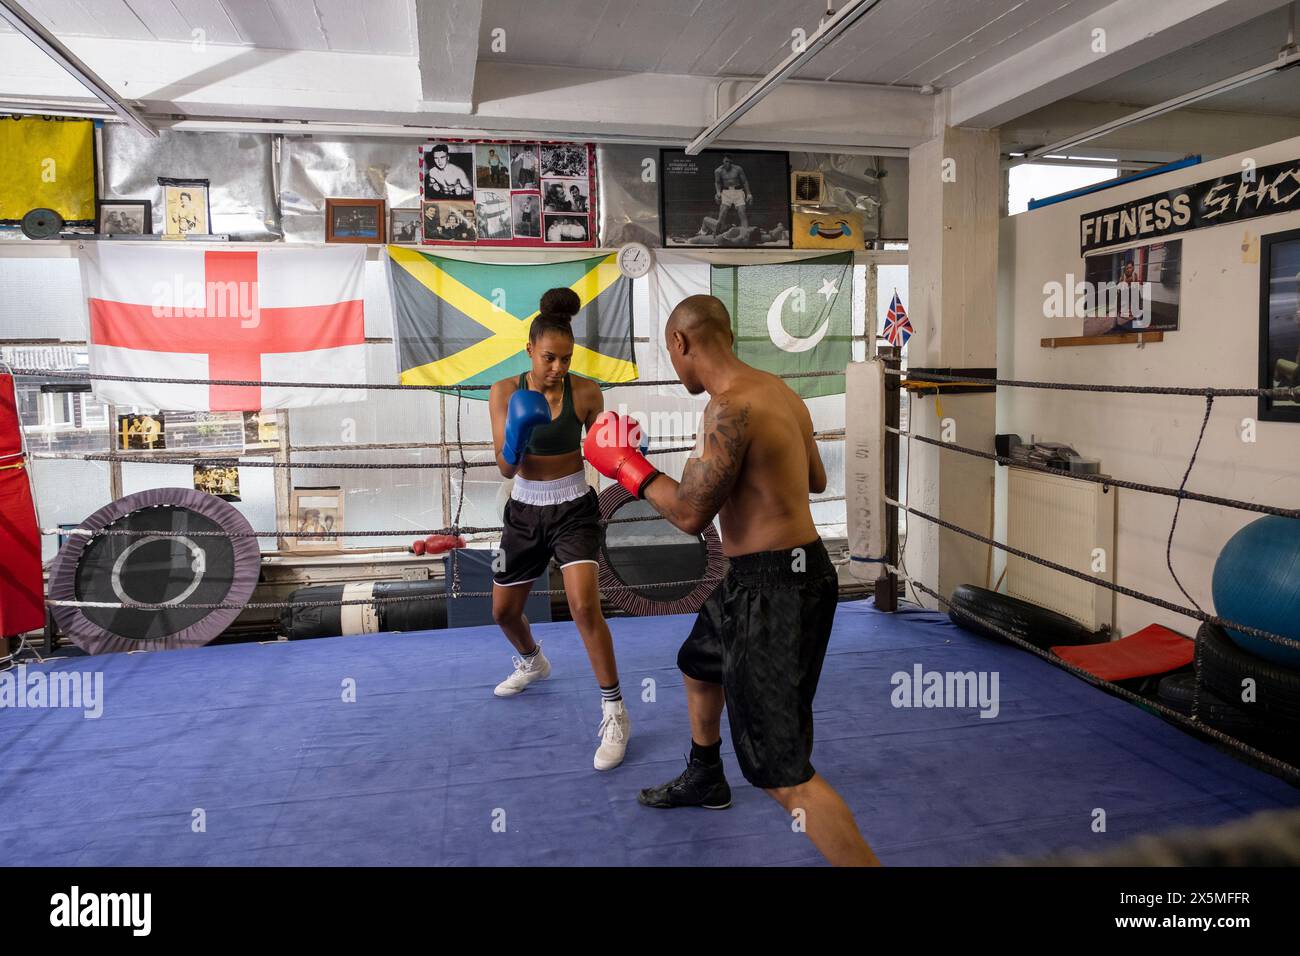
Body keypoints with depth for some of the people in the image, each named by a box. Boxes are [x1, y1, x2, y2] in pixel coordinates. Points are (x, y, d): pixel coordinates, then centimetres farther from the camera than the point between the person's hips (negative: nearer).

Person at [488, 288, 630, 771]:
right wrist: (517, 437, -34)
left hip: (574, 508, -3)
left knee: (584, 605, -21)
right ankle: (532, 662, 51)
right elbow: (506, 467, -13)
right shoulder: (504, 392, -9)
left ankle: (615, 713, -6)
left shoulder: (585, 392, -12)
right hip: (525, 510, 3)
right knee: (503, 610, 15)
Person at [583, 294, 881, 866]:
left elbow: (690, 514, -20)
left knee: (782, 775, -7)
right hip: (754, 578, 10)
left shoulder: (731, 407, -23)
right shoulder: (777, 391, 6)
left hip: (773, 586, -10)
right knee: (699, 663, 33)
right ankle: (704, 780, 56)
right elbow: (816, 480, 17)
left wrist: (628, 465, -6)